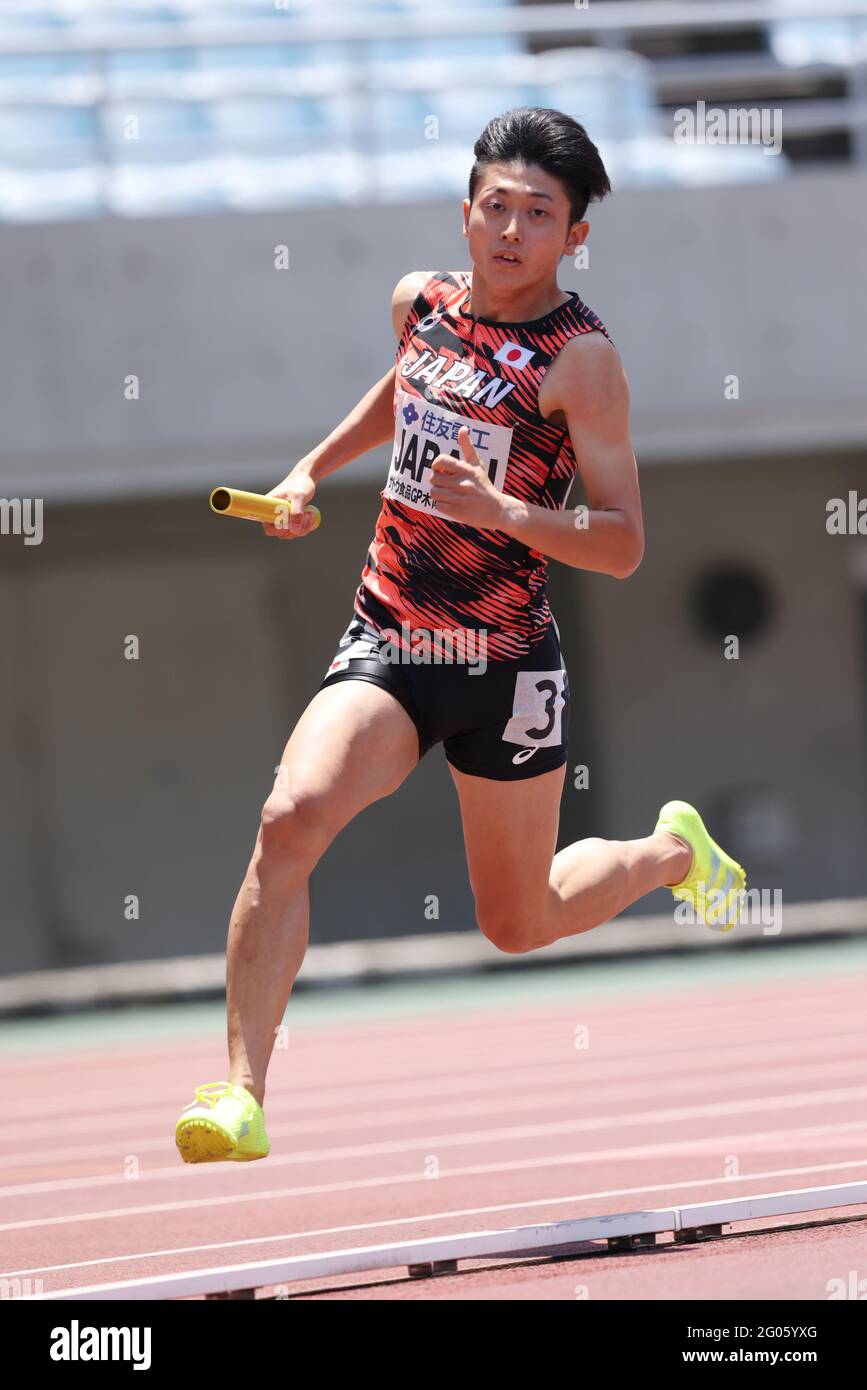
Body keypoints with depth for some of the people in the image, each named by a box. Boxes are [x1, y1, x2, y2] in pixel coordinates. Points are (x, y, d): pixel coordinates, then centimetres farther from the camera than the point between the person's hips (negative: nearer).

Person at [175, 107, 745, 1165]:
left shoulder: (581, 358, -13)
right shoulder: (420, 301, 3)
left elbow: (623, 546, -16)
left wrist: (503, 512, -30)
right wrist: (314, 469, 25)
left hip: (506, 668, -3)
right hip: (384, 644, 3)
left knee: (521, 924, 13)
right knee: (290, 820, -24)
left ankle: (673, 848, 45)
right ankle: (240, 1097, -24)